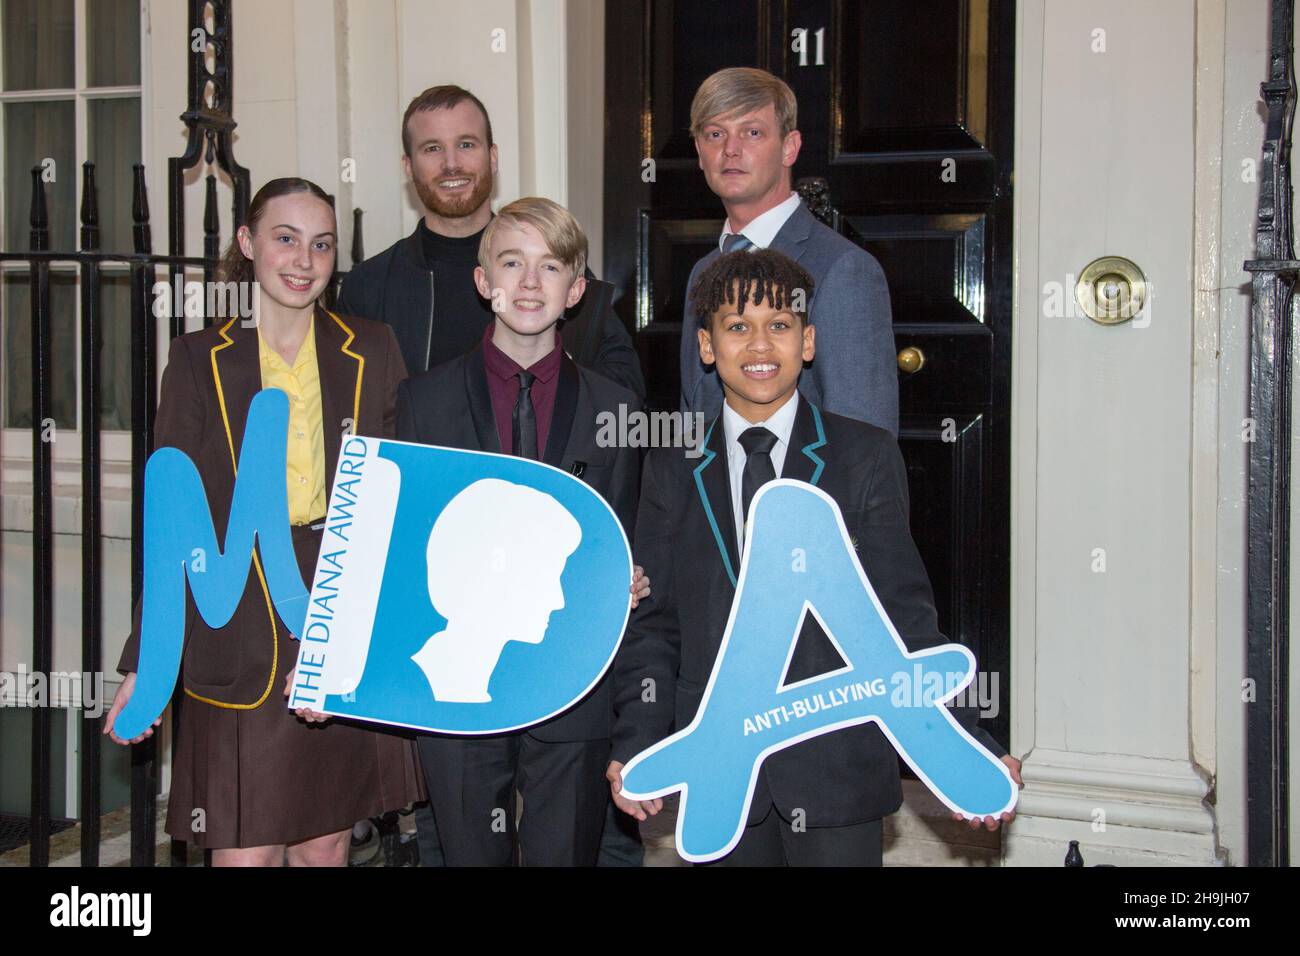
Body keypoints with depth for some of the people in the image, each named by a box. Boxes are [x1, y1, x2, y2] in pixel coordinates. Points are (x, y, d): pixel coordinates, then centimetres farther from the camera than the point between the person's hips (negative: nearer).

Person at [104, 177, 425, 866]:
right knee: (244, 852, -2)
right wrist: (143, 663, -2)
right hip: (238, 644, -1)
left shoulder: (371, 351, 5)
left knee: (326, 846, 11)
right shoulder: (200, 360, 3)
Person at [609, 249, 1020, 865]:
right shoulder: (673, 470, 6)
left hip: (837, 773, -1)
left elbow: (903, 615, -1)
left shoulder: (868, 456, 1)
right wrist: (637, 744, -7)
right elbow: (651, 622, 6)